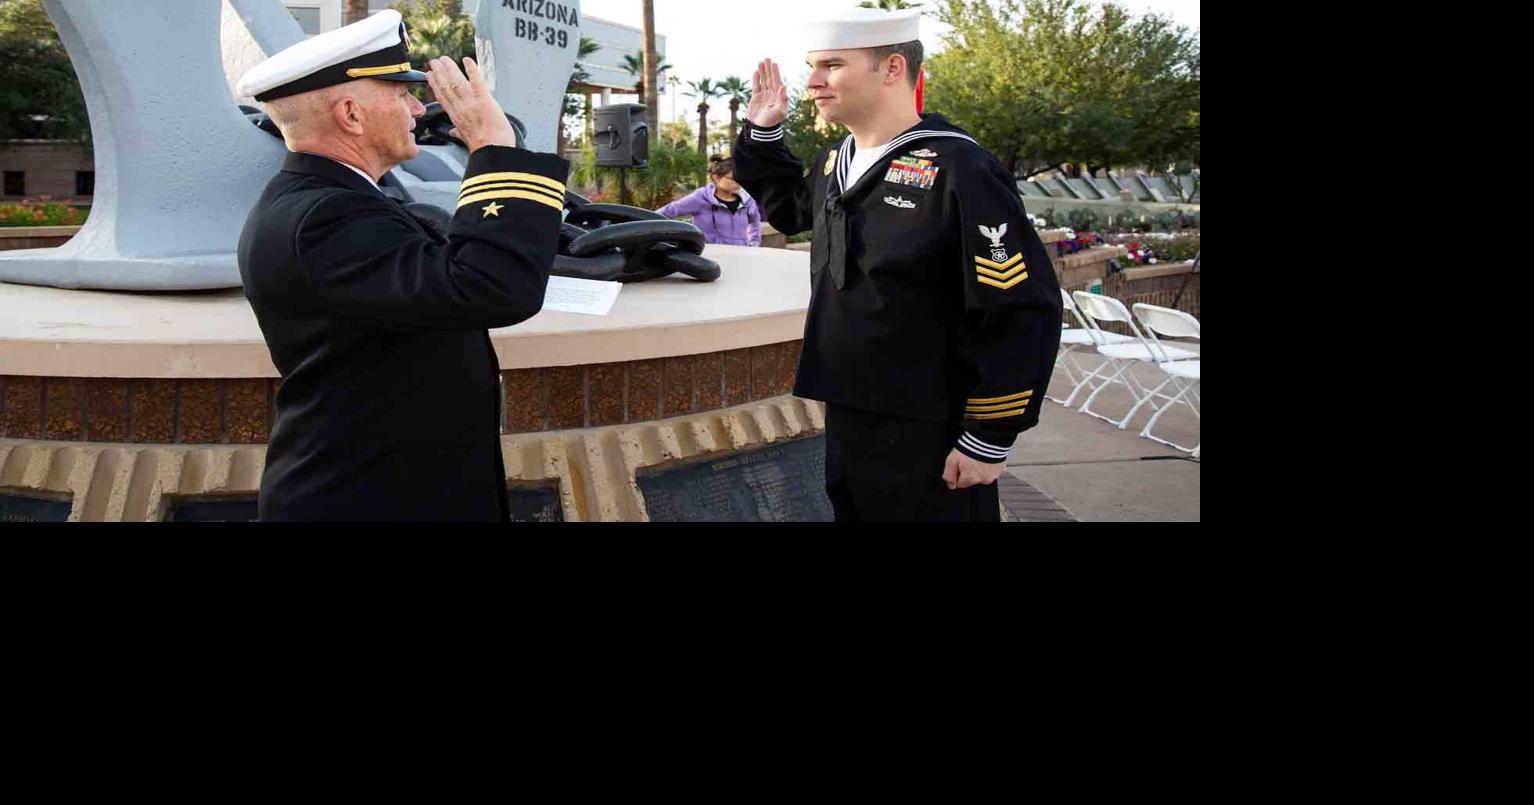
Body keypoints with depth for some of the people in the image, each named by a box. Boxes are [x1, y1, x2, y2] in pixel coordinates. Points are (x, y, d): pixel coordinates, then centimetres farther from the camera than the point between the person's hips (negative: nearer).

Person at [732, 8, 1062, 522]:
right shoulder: (836, 162, 7)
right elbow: (790, 208, 30)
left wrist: (990, 441, -17)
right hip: (846, 420, 8)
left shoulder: (958, 172, -20)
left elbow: (1020, 315, -20)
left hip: (929, 441, -8)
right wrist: (762, 133, 15)